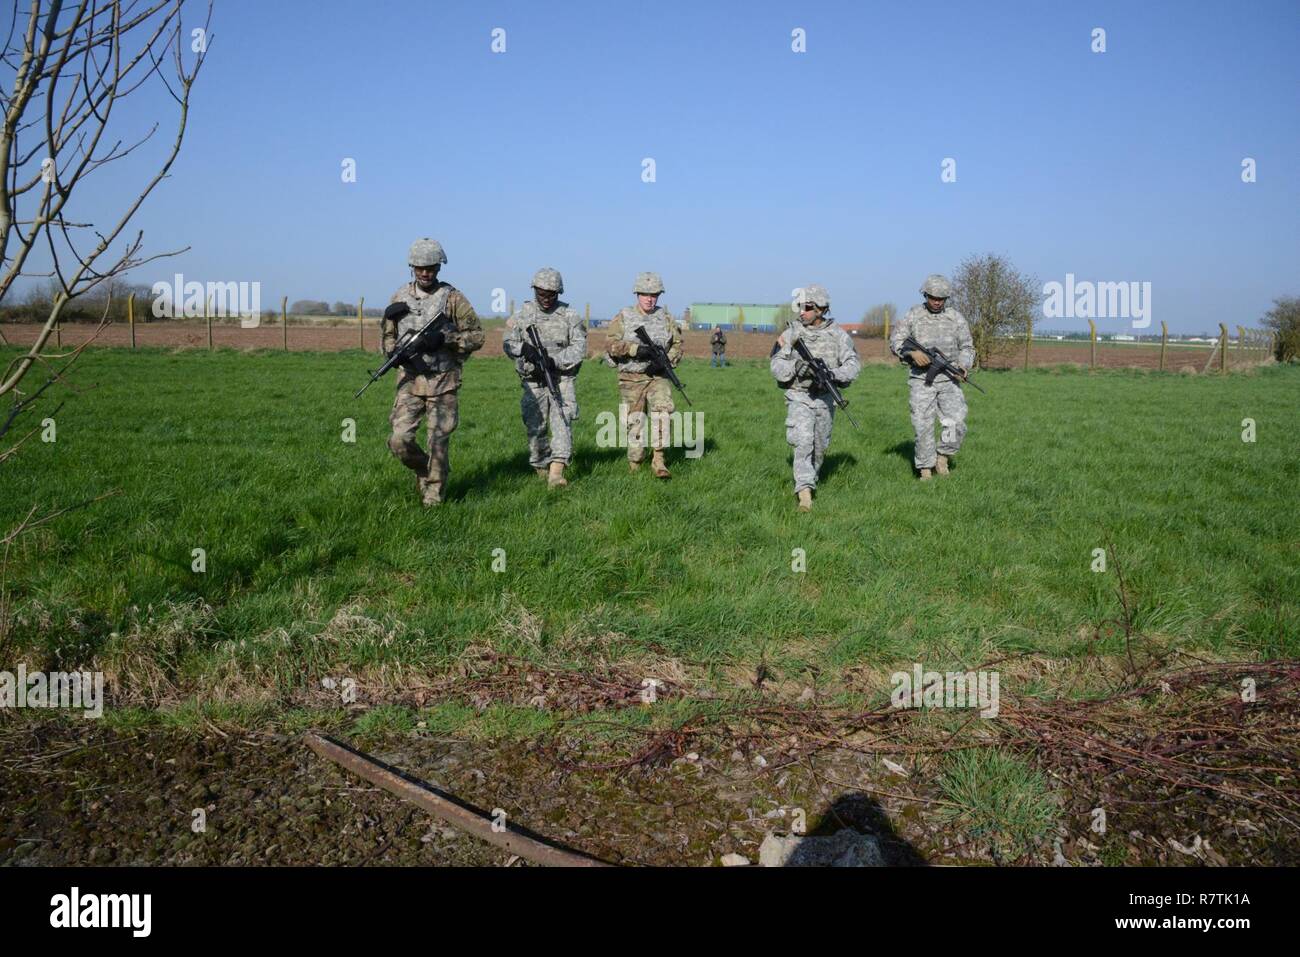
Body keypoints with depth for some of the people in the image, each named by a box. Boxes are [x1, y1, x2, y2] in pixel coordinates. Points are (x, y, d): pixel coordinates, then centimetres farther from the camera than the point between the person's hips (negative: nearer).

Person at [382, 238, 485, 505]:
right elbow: (387, 336, 15)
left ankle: (433, 498, 14)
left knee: (438, 444, -1)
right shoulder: (400, 297, 8)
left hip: (443, 382, -3)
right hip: (409, 381, 3)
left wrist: (445, 338, -18)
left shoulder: (452, 297, -3)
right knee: (399, 441, -6)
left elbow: (477, 336, -2)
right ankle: (423, 470, 25)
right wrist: (397, 351, -8)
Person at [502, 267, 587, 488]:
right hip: (533, 382, 2)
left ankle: (556, 472, -23)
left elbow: (579, 348, -6)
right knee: (535, 427, 7)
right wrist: (524, 349, -19)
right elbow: (508, 343, 3)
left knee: (562, 422, -15)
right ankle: (541, 468, 24)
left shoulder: (570, 315, 0)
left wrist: (554, 360, -20)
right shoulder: (523, 314, 5)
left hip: (562, 379, -2)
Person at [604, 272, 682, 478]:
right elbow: (610, 343, -11)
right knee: (634, 422, 4)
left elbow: (677, 344, 10)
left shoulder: (665, 317, 7)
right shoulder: (623, 317, -1)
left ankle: (658, 461, -17)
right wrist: (636, 349, -24)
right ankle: (634, 465, 22)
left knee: (662, 411, -20)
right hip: (631, 378, -1)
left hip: (658, 377, 1)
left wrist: (666, 361, -9)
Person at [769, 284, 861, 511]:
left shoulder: (837, 335, -2)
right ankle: (804, 492, -23)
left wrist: (833, 373, -25)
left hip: (825, 398, 2)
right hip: (798, 396, -2)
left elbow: (853, 365, -7)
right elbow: (776, 367, -4)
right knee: (803, 442, -18)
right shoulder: (791, 333, -4)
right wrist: (795, 368, -24)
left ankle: (811, 478, 40)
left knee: (820, 446, 14)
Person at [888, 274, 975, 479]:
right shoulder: (913, 315, 4)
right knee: (923, 426, -3)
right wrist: (913, 352, -17)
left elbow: (967, 347, 11)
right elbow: (895, 340, 1)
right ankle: (925, 468, 10)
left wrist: (963, 364, -9)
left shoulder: (956, 318, 8)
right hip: (921, 380, -1)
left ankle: (943, 455, 14)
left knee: (956, 423, -11)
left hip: (948, 380, 1)